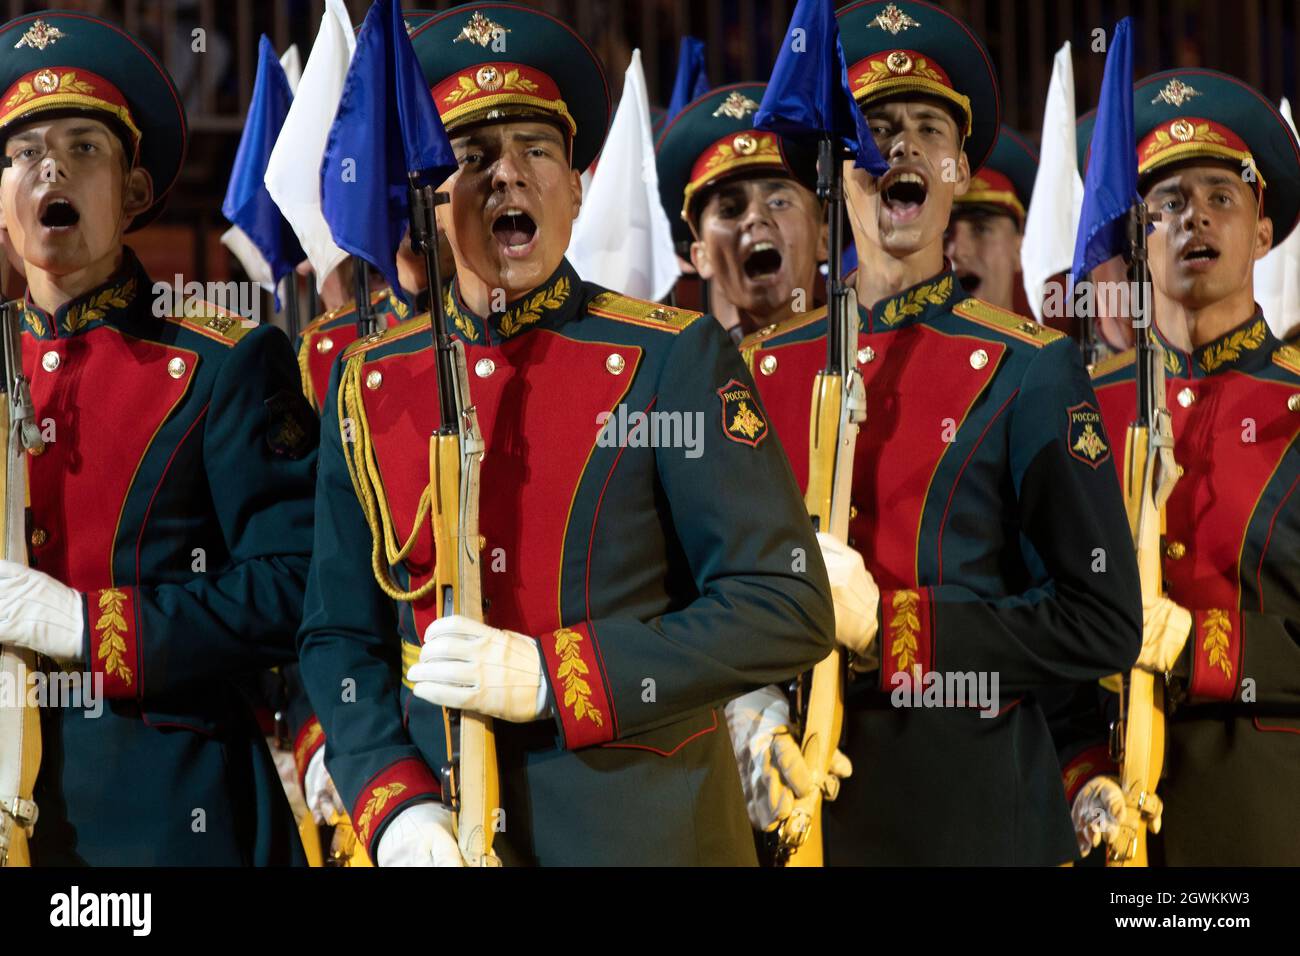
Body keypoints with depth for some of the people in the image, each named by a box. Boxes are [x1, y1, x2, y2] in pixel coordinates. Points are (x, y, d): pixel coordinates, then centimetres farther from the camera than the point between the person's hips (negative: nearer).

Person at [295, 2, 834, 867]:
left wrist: (552, 677, -18)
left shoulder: (675, 359, -6)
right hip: (440, 832, 3)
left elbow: (790, 610, -11)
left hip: (646, 825, -2)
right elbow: (339, 638, 7)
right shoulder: (367, 385, 4)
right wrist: (395, 807, -9)